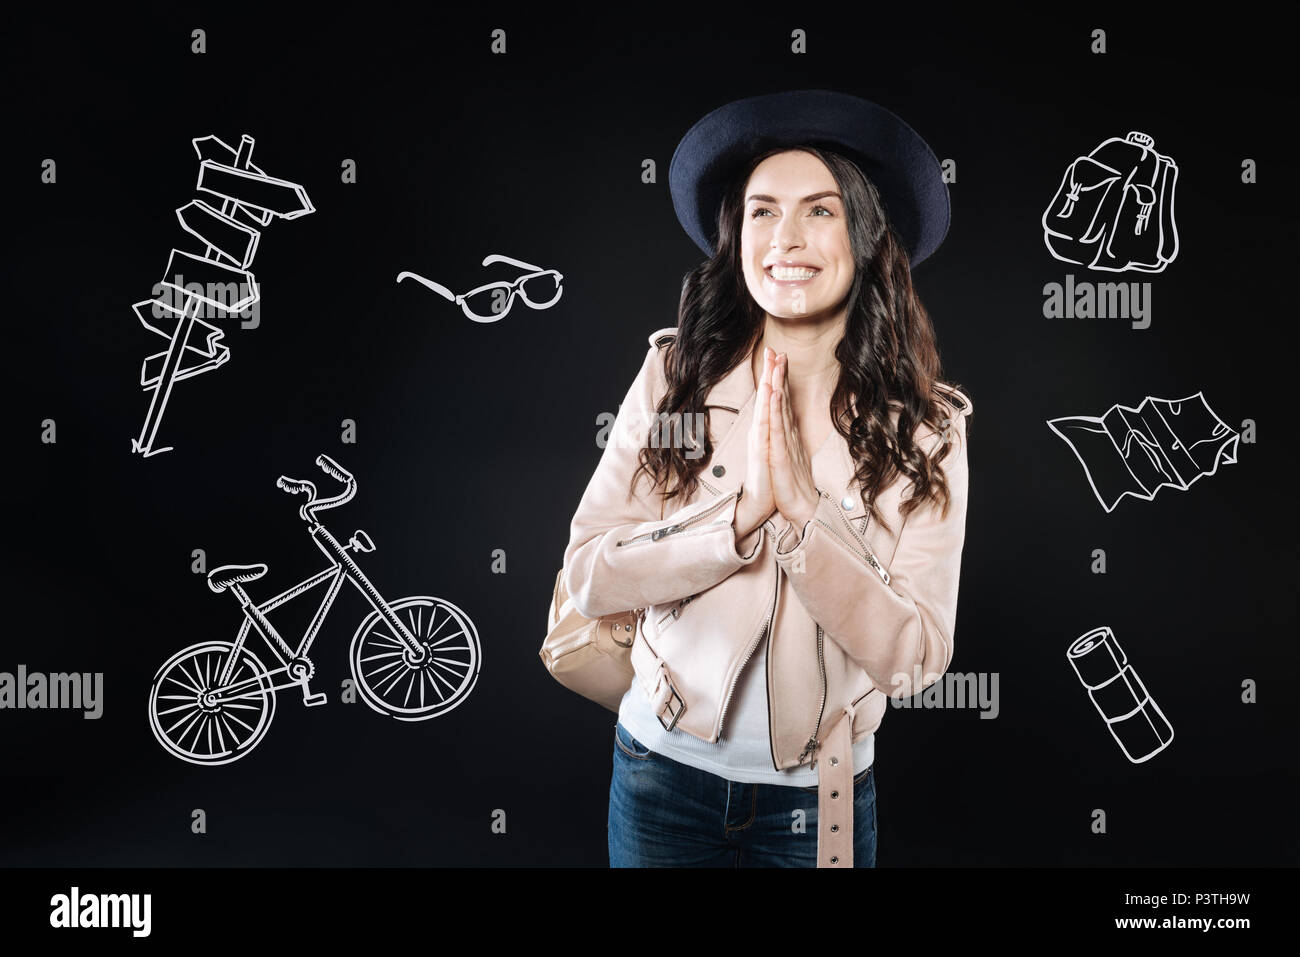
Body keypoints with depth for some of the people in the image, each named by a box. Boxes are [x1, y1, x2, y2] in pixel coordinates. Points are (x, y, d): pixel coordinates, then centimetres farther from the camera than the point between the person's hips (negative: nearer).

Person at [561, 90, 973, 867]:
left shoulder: (927, 426, -9)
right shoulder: (675, 374, -8)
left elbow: (915, 658, -14)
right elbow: (589, 574, -12)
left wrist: (801, 507, -24)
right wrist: (745, 513, -24)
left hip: (817, 800, 0)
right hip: (665, 774, 0)